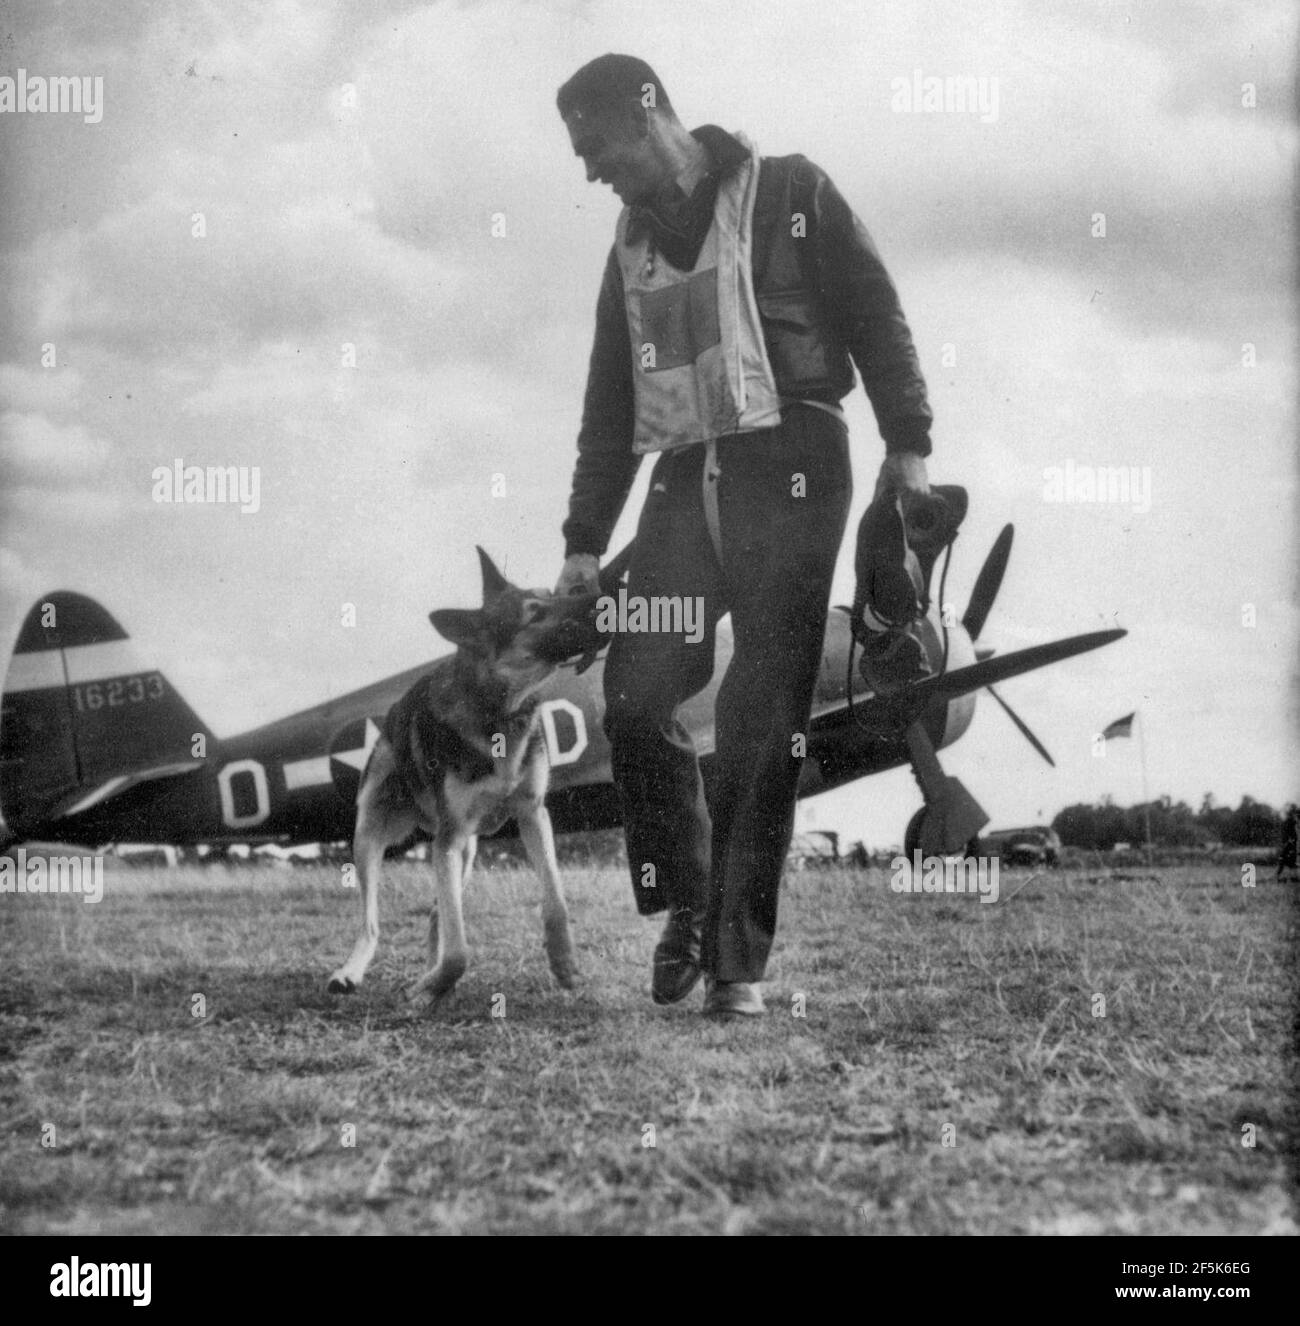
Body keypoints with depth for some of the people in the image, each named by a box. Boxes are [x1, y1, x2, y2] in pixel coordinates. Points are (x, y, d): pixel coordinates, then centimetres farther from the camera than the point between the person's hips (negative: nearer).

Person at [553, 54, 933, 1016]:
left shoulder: (789, 195, 2)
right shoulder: (632, 249, 18)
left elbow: (876, 315, -1)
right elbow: (608, 408, 19)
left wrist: (908, 445, -11)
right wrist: (586, 541, 13)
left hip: (791, 471, -5)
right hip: (685, 480, 5)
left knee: (764, 722, -7)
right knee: (636, 692, -8)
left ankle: (740, 961, -3)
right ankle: (686, 908, 11)